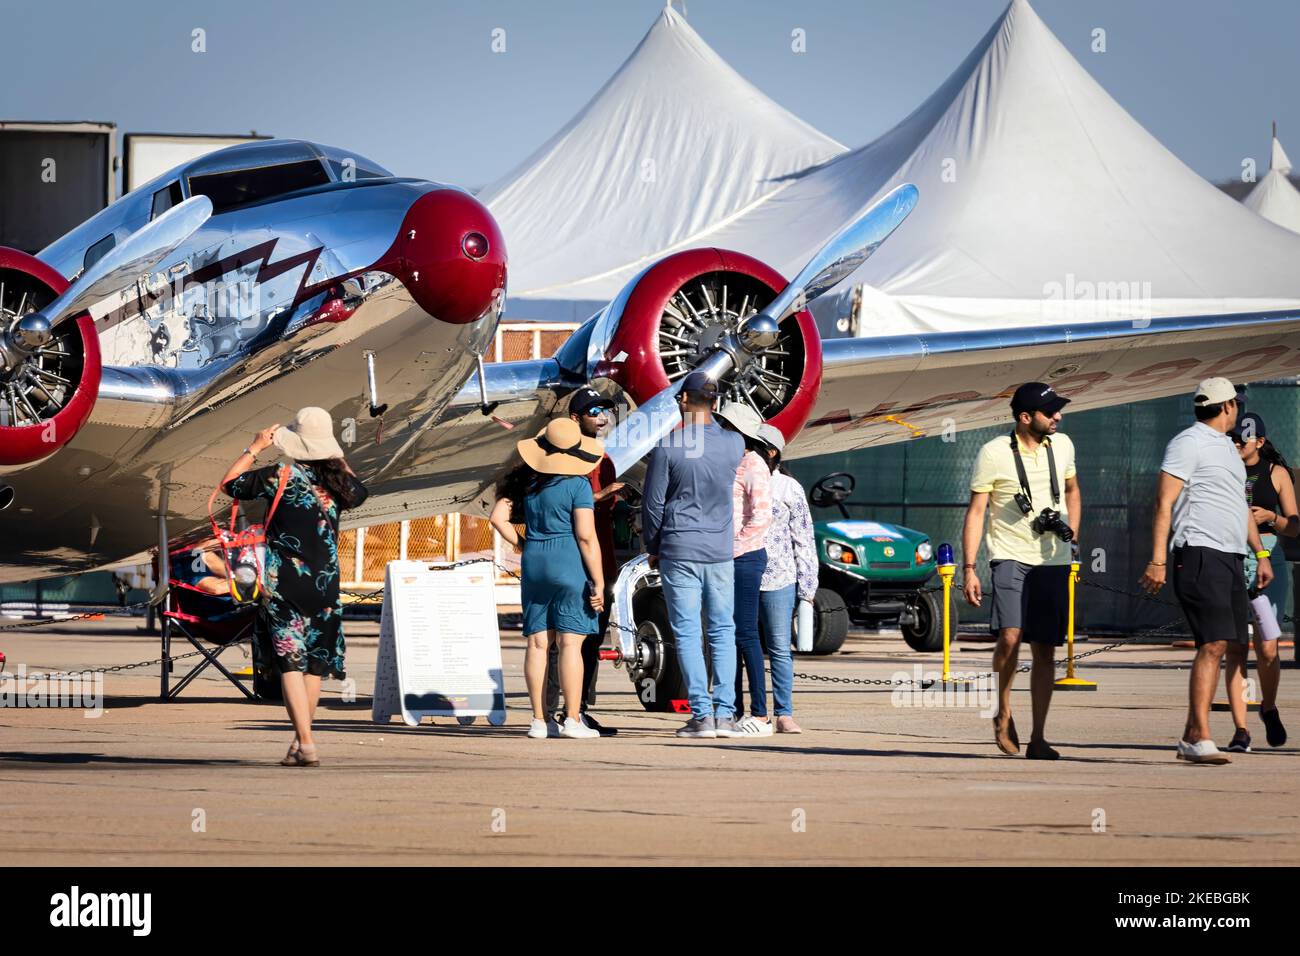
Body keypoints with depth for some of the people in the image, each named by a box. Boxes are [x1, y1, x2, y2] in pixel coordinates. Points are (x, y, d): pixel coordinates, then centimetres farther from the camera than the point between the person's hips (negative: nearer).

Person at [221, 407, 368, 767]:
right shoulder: (337, 480, 4)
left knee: (291, 661, -6)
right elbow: (358, 491, 29)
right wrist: (338, 459, 32)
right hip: (325, 584, 4)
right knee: (314, 662, 15)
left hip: (285, 583, -4)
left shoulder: (282, 476, -8)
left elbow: (230, 484, 1)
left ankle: (306, 744, -17)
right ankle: (301, 739, 23)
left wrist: (254, 448, 11)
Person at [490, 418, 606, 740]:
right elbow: (586, 536, -13)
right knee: (570, 643, -4)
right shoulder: (577, 485, -10)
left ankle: (540, 719, 9)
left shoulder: (526, 481, 6)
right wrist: (598, 582, -10)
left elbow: (498, 517, 5)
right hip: (570, 566, -5)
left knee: (538, 643, 6)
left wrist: (522, 545, 11)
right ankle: (572, 720, -5)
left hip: (533, 565, 5)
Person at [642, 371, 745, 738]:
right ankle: (725, 713, 2)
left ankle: (702, 713, -5)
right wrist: (711, 422, 22)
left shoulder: (667, 448, -9)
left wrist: (653, 548, 10)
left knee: (687, 632, 0)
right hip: (721, 549, 3)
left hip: (679, 548, -3)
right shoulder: (734, 444, -1)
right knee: (723, 631, 9)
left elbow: (653, 503, -5)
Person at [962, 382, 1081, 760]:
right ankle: (1003, 713, 1)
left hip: (1053, 562, 4)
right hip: (1010, 557, -4)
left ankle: (1038, 739, 7)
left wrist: (1072, 529, 10)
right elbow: (976, 511, -4)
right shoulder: (994, 453, -7)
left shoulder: (1062, 445, 7)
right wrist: (968, 569, -10)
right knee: (1010, 636, -22)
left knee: (1045, 650, 3)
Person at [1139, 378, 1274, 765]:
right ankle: (1198, 738, -22)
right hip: (1200, 555, -9)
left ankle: (1191, 738, 7)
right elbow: (1164, 503, -11)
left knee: (1236, 647, 5)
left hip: (1231, 558, 9)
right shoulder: (1188, 444, -5)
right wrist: (1157, 560, -18)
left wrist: (1261, 553, 26)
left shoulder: (1228, 448, 24)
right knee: (1215, 643, -19)